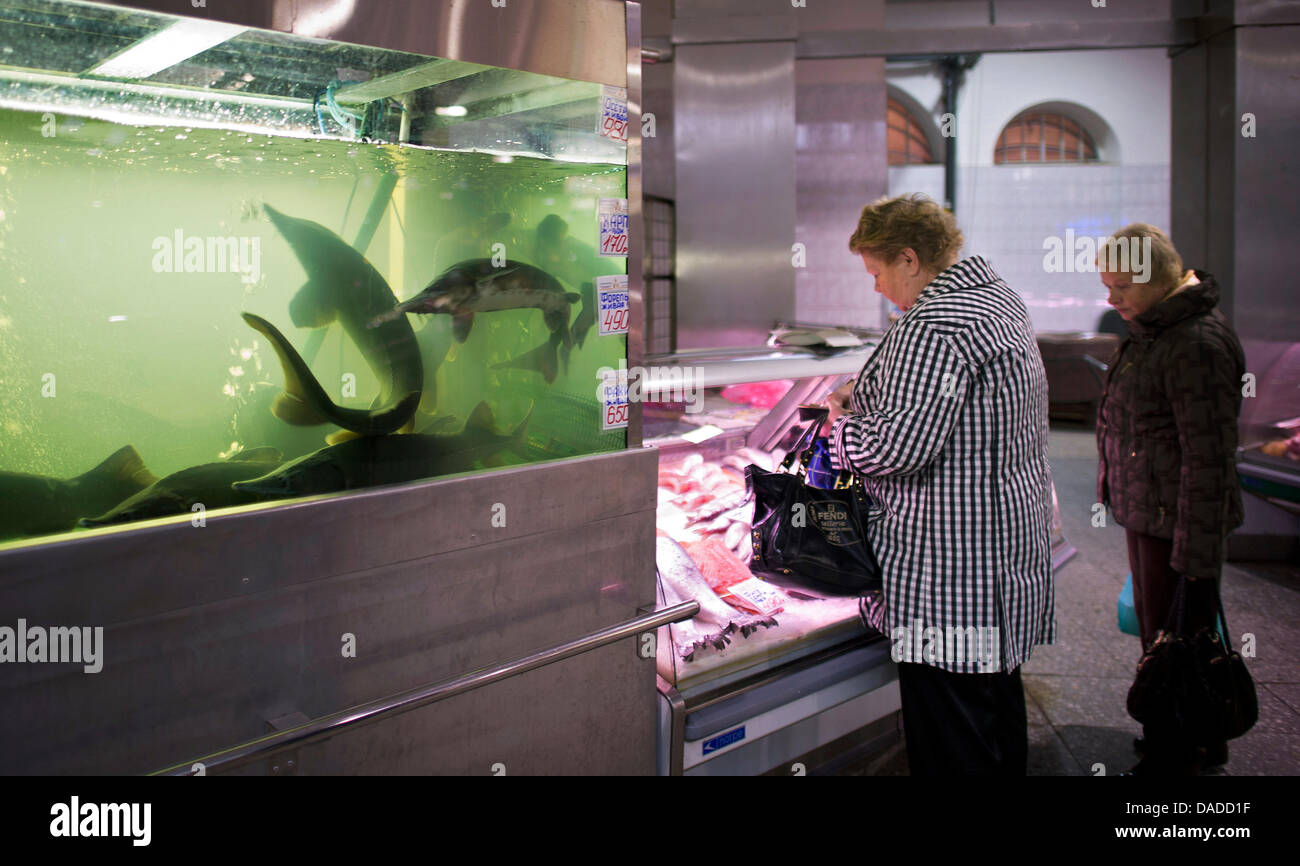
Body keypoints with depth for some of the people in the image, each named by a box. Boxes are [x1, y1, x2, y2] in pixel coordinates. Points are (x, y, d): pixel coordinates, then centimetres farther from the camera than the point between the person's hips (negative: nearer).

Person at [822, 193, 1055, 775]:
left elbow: (900, 444, -25)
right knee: (998, 692, 23)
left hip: (951, 563, -11)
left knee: (950, 742, -1)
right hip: (1013, 536, 11)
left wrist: (842, 430, -6)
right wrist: (861, 401, 16)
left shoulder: (933, 326, -20)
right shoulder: (999, 297, 14)